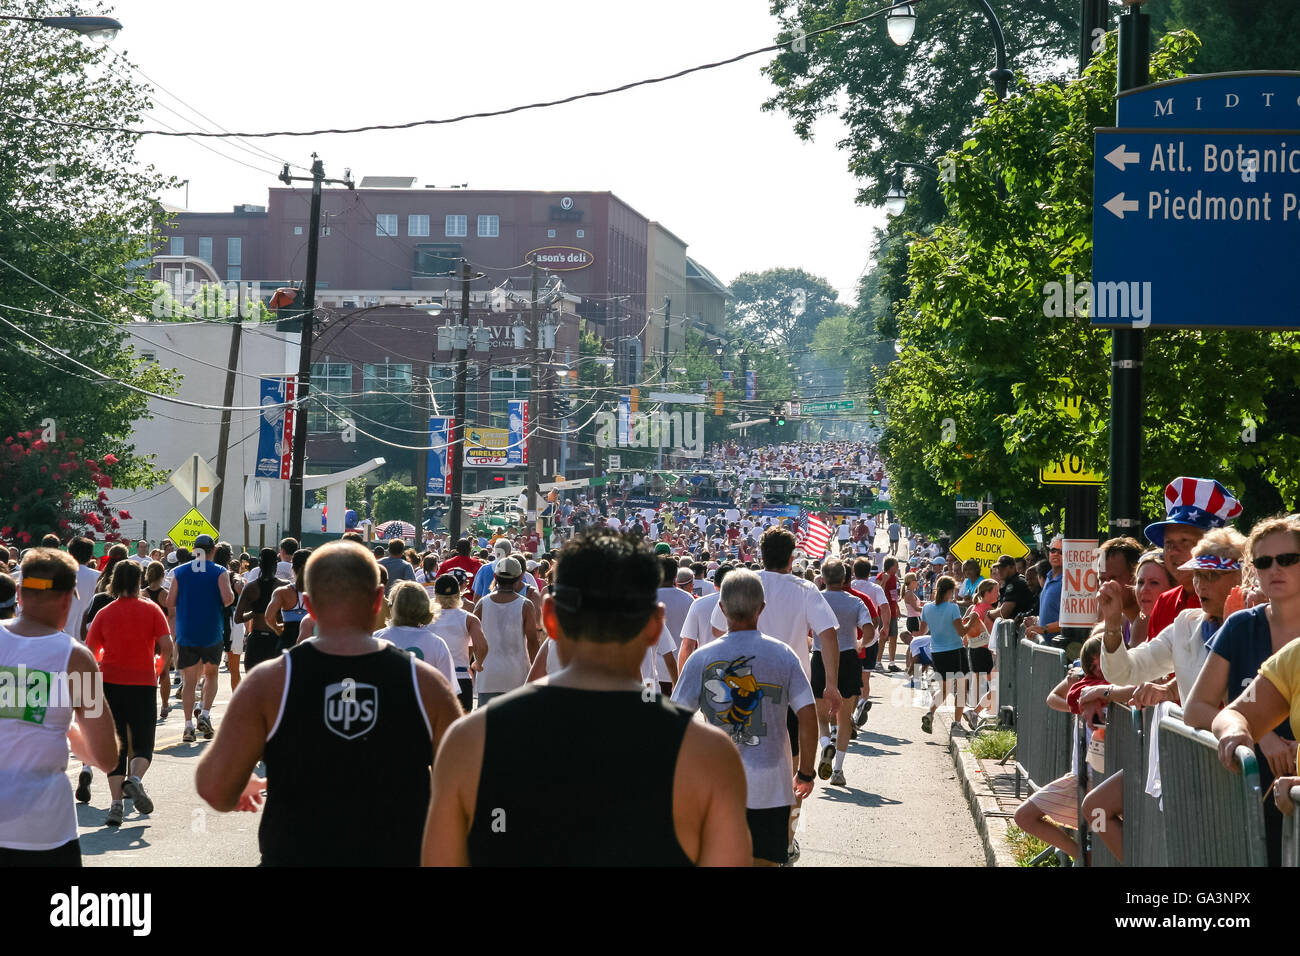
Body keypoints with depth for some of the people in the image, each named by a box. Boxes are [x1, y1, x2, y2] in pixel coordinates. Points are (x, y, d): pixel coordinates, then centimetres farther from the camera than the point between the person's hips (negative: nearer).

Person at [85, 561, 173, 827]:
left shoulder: (104, 614, 3)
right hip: (143, 683, -1)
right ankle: (135, 779, -22)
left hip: (111, 682, 1)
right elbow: (166, 645, -9)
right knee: (143, 744, 8)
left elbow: (89, 653, 2)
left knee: (115, 746, 7)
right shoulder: (151, 609, 0)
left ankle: (116, 804, -2)